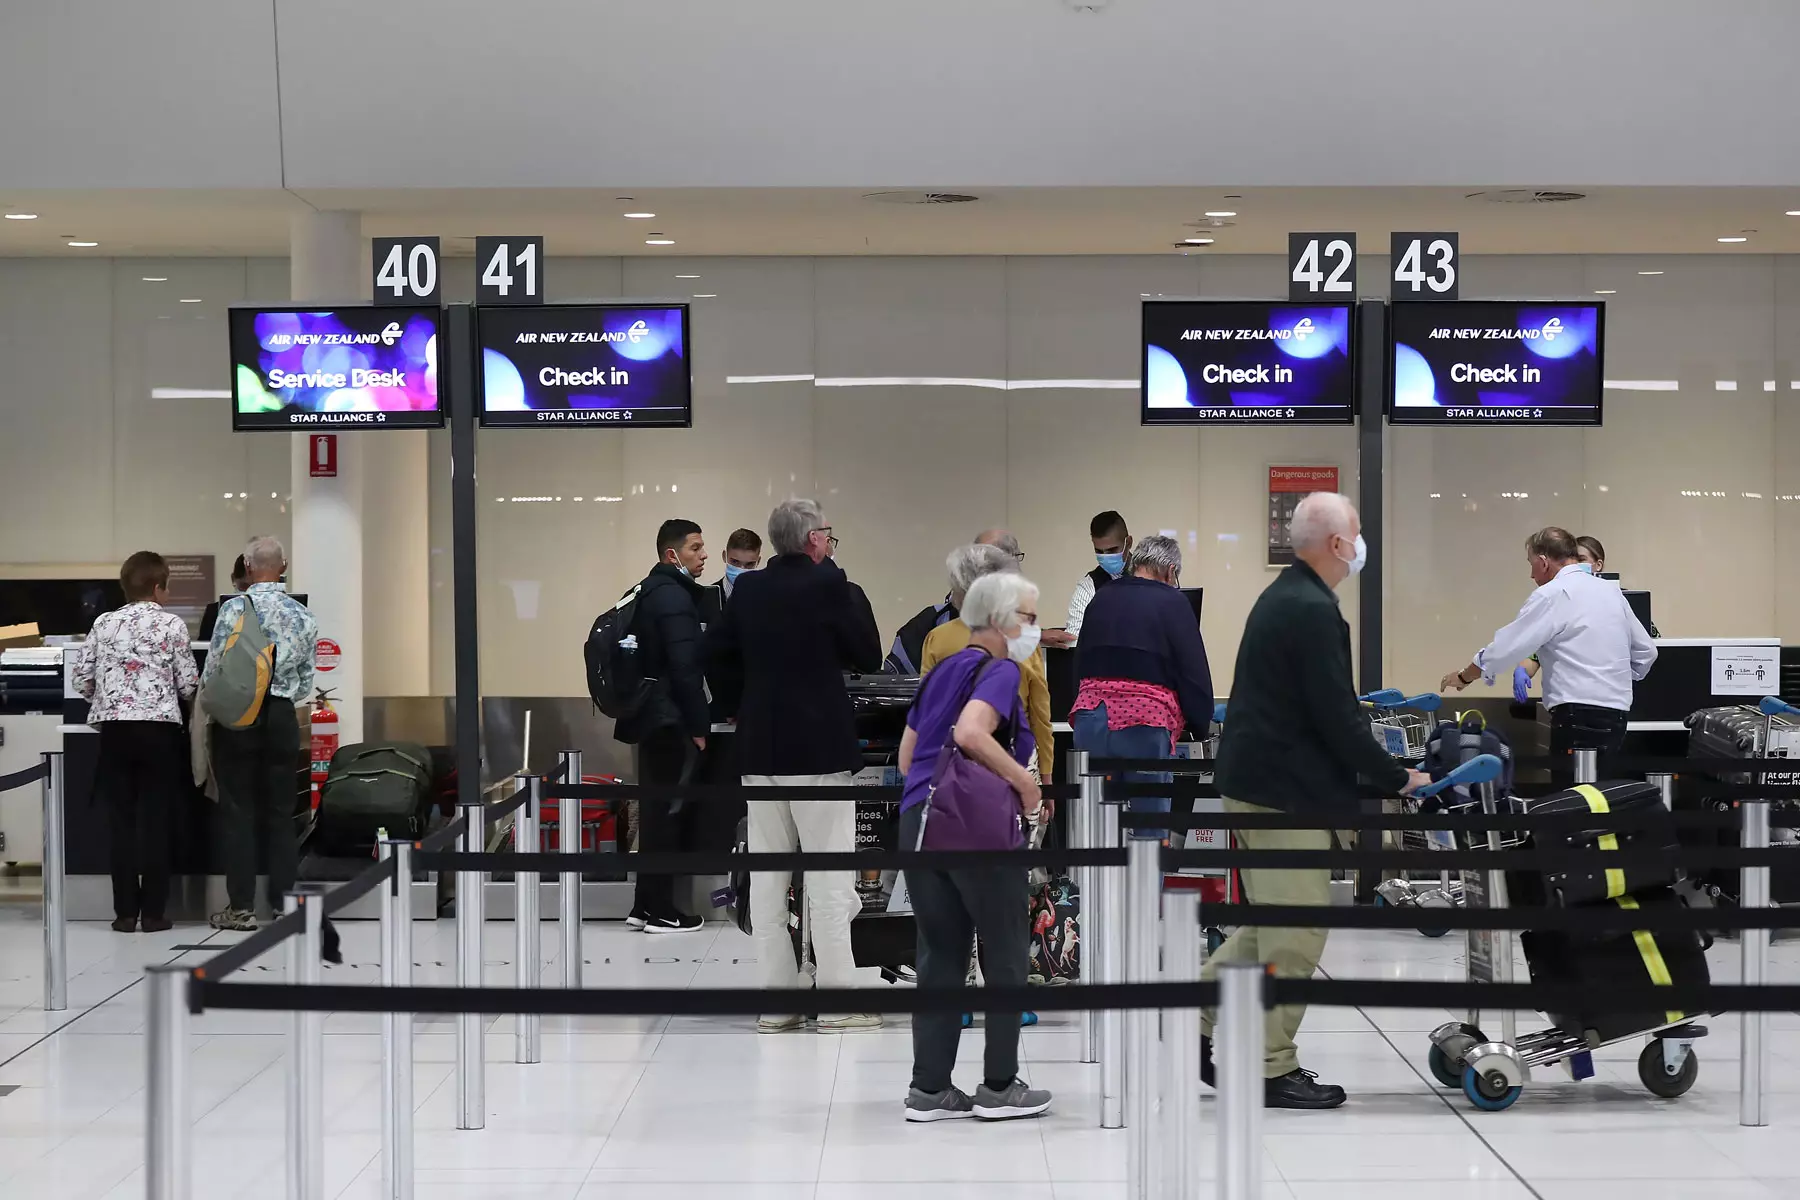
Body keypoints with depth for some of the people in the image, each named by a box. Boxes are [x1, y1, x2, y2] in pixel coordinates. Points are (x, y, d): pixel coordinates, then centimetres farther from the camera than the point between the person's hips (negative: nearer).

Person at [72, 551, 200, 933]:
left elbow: (81, 677, 8)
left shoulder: (104, 623, 9)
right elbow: (188, 684, -2)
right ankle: (153, 912, 1)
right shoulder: (172, 625, -1)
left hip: (113, 729, 3)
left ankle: (125, 911, 6)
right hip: (158, 729, -3)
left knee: (121, 820, 6)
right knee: (155, 821, 1)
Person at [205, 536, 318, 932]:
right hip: (282, 717, 3)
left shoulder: (235, 607, -9)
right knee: (280, 811, 9)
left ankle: (241, 907, 3)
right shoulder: (304, 616, 4)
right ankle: (284, 903, 10)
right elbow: (305, 684, 8)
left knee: (237, 810, 2)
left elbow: (214, 669, -7)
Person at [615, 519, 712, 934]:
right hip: (671, 720, -10)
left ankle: (645, 905, 17)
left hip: (649, 717, 10)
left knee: (655, 810, 13)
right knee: (668, 812, -4)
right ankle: (660, 910, 0)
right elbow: (686, 667, -20)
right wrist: (698, 726, -16)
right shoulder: (675, 596, -14)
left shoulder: (649, 592, 16)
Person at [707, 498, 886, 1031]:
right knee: (829, 877, -1)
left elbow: (717, 653, 8)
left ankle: (777, 1001, 11)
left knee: (767, 877, 8)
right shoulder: (830, 584, -10)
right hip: (820, 747, -5)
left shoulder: (747, 589, 6)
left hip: (760, 747, 5)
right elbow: (869, 656, -4)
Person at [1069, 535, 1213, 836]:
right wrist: (1201, 726, 9)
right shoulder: (1172, 603, 0)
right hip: (1145, 724, -5)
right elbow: (1194, 671, -3)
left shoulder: (1101, 599, 16)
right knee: (1150, 825, 0)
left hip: (1089, 720, 5)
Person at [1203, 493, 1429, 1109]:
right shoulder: (1313, 612, -19)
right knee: (1296, 936, -2)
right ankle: (1273, 1069, 5)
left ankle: (1197, 1021, 21)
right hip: (1285, 788, -10)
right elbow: (1336, 719, -19)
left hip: (1255, 780, 10)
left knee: (1273, 922, 20)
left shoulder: (1282, 596, 13)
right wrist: (1399, 779, -11)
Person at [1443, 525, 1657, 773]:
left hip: (1579, 718, -8)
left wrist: (1463, 677, 9)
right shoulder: (1611, 590, 16)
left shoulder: (1553, 595, -7)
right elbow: (1645, 650, 20)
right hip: (1616, 715, 8)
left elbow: (1505, 648, -5)